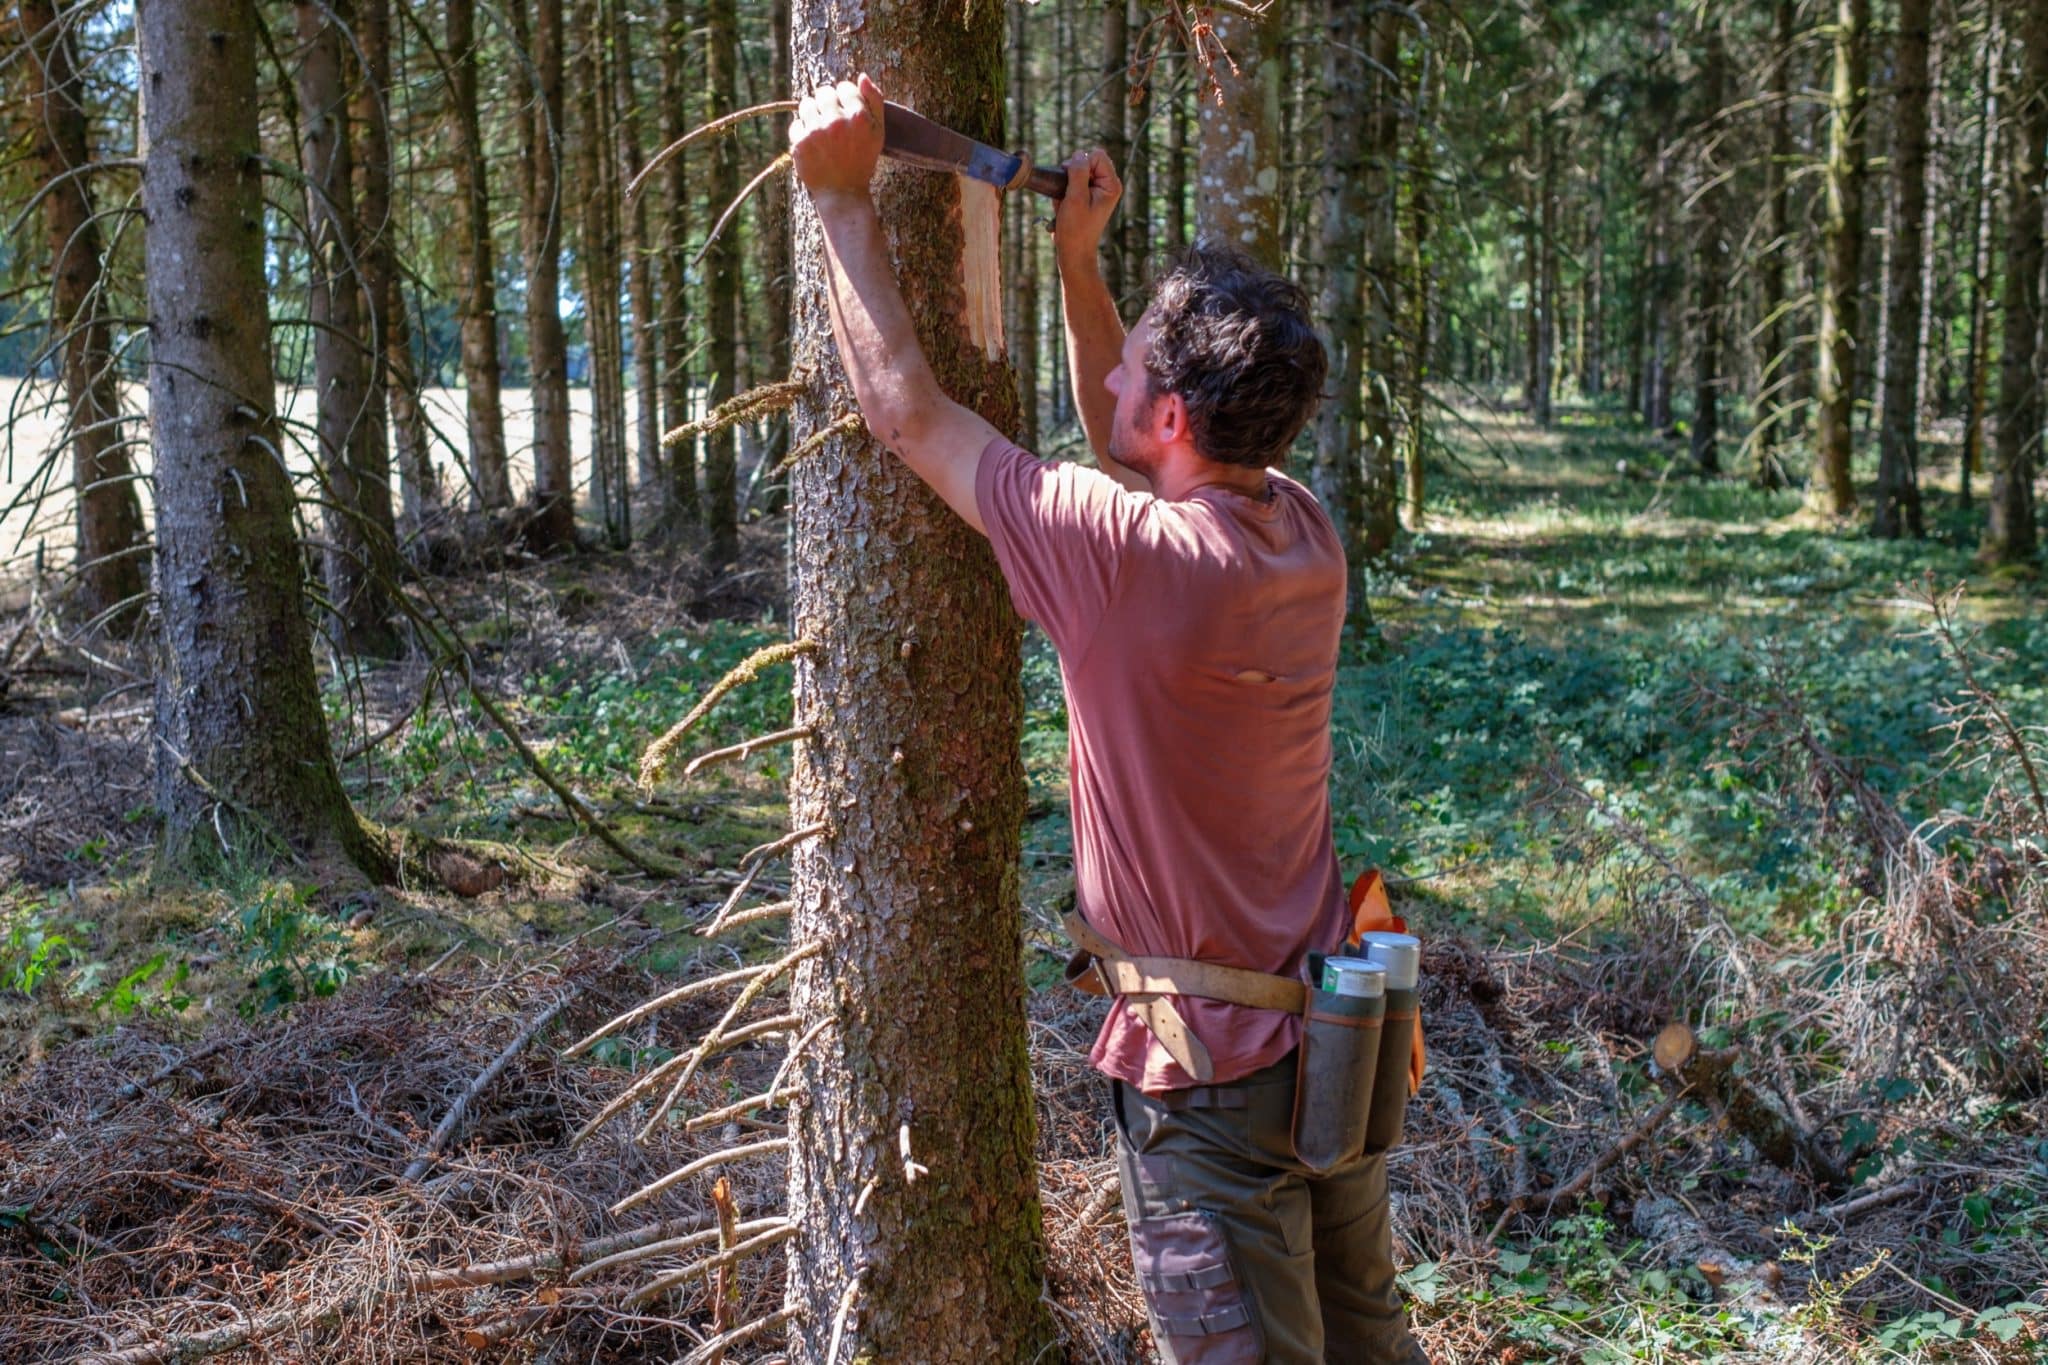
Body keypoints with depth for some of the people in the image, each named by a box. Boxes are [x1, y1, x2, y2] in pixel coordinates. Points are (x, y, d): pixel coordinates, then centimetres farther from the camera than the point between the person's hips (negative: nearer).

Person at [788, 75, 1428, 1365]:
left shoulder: (1131, 555, -25)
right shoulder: (1306, 533, -3)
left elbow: (907, 407, -14)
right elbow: (1124, 445, 17)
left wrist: (843, 197, -5)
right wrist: (1079, 259, 15)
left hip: (1212, 1067, -7)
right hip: (1339, 1033, 8)